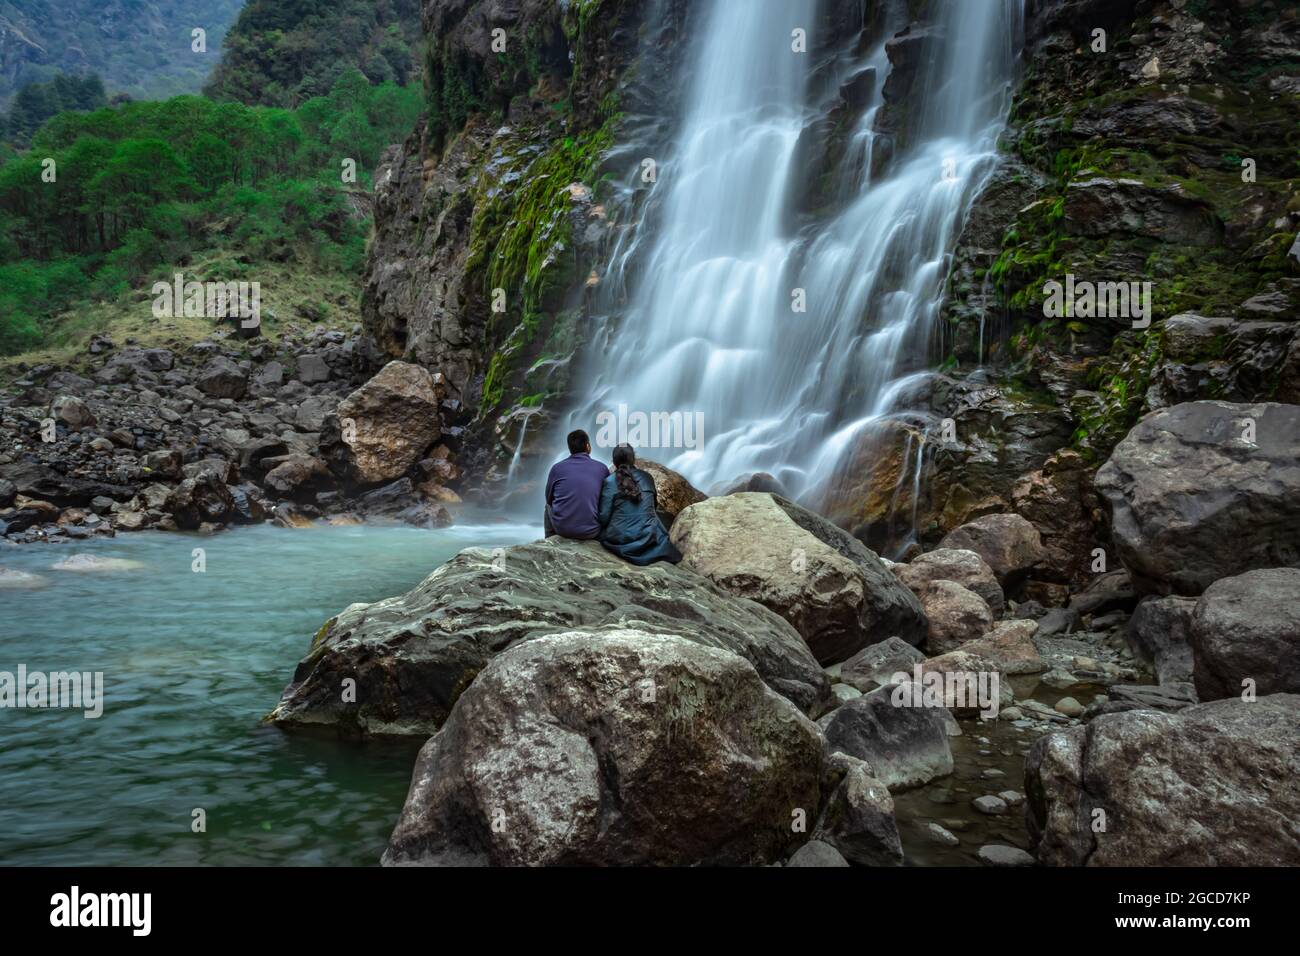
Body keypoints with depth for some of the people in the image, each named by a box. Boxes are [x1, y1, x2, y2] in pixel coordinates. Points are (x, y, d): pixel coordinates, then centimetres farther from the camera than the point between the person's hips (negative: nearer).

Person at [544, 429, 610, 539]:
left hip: (561, 529, 0)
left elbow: (549, 498, 11)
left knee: (548, 506, 31)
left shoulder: (557, 467, -3)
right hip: (591, 532, 0)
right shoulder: (602, 468, -2)